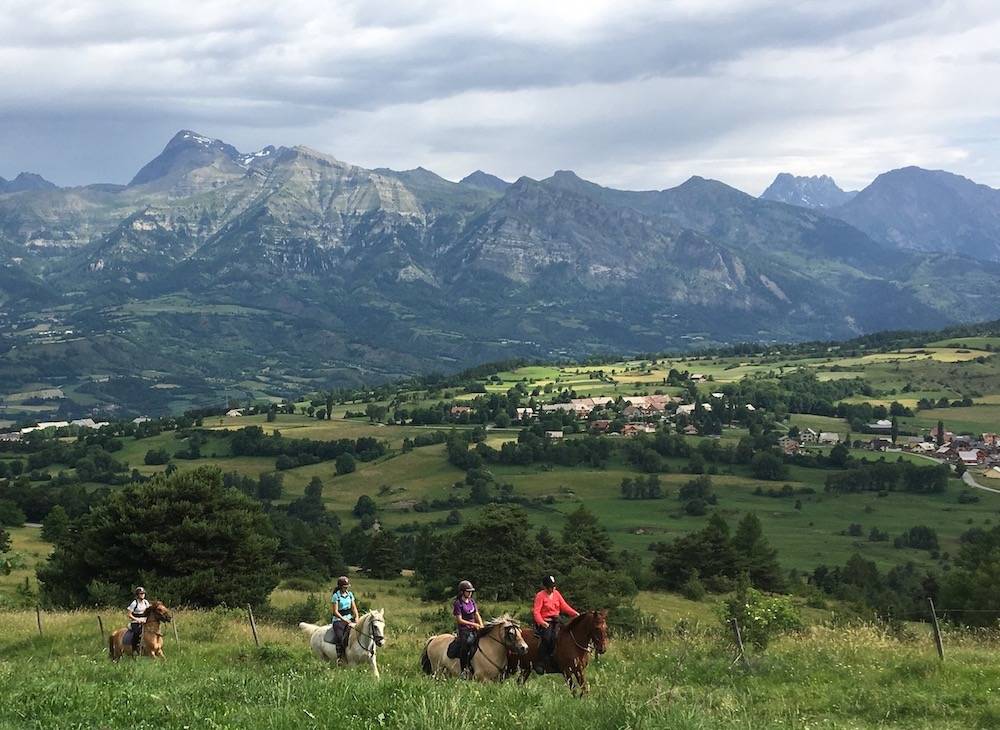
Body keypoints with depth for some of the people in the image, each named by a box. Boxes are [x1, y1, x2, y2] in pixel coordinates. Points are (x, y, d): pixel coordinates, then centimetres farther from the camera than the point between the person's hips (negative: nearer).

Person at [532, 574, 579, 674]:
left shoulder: (556, 594, 14)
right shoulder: (540, 596, -3)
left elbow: (564, 606, 15)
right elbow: (536, 611, -11)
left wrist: (574, 613, -1)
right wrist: (541, 622, -28)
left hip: (556, 620, 6)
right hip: (544, 622, -6)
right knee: (547, 637, -29)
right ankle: (539, 664, -24)